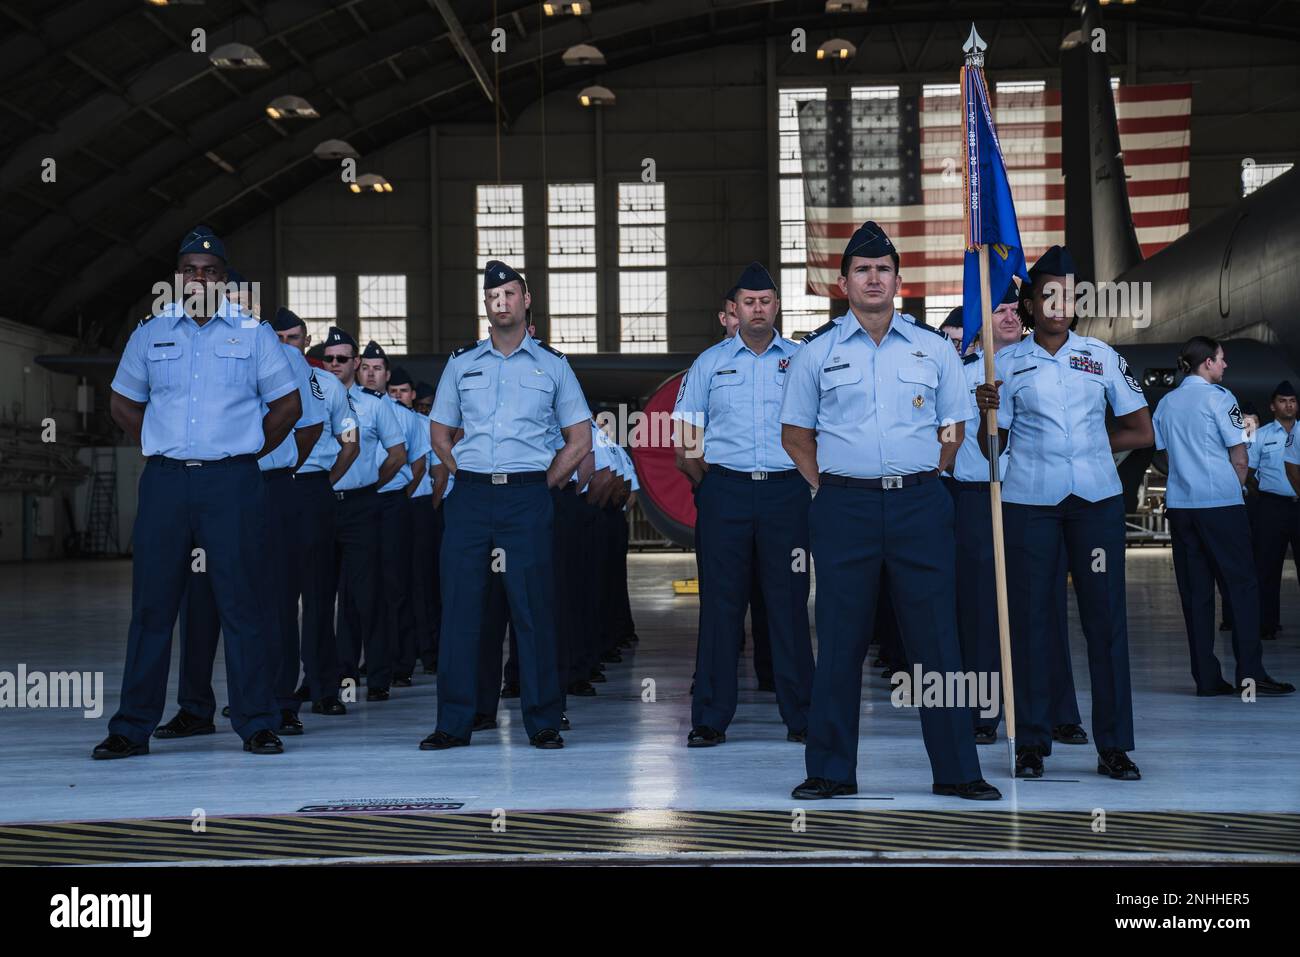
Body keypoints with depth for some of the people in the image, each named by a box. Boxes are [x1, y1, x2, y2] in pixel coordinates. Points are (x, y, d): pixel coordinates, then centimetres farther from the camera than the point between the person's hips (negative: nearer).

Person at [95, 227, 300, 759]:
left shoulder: (254, 334, 6)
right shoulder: (150, 335, 12)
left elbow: (287, 405, 11)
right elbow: (123, 404, 21)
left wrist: (249, 452, 6)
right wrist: (158, 450, 10)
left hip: (232, 481, -2)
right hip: (165, 481, 2)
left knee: (244, 604, -2)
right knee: (152, 604, 3)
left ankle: (256, 724, 6)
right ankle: (132, 728, 10)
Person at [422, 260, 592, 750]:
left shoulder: (552, 365, 8)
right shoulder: (461, 363, 13)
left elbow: (580, 439, 9)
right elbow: (440, 434, 19)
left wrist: (543, 484, 1)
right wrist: (466, 476, 7)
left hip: (527, 497, -2)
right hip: (470, 495, 2)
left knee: (533, 609, -2)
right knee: (459, 607, 1)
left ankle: (543, 722, 6)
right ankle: (453, 723, 8)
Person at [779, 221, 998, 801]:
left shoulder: (934, 348, 9)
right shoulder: (816, 352, 6)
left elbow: (953, 429, 15)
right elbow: (796, 434, 11)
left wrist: (916, 482, 7)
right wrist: (832, 489, 3)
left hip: (919, 504, 1)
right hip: (843, 508, -1)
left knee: (935, 638, 2)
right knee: (840, 640, 2)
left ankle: (956, 771, 10)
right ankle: (831, 772, 11)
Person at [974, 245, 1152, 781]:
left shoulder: (1102, 356, 9)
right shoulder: (1007, 363, 5)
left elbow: (1141, 432, 12)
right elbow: (991, 449, 4)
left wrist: (1088, 448, 3)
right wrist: (987, 412, -15)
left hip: (1097, 499, 1)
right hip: (1029, 501, -1)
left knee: (1105, 615, 0)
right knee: (1029, 616, 0)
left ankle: (1113, 746, 6)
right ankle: (1031, 742, 9)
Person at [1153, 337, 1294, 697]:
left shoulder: (1165, 403, 11)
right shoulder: (1218, 397, -5)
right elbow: (1239, 457, -6)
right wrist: (1235, 488, 8)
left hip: (1179, 505, 6)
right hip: (1220, 504, -5)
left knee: (1195, 591, 5)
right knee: (1241, 585, 1)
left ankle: (1206, 678, 5)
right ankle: (1249, 673, -3)